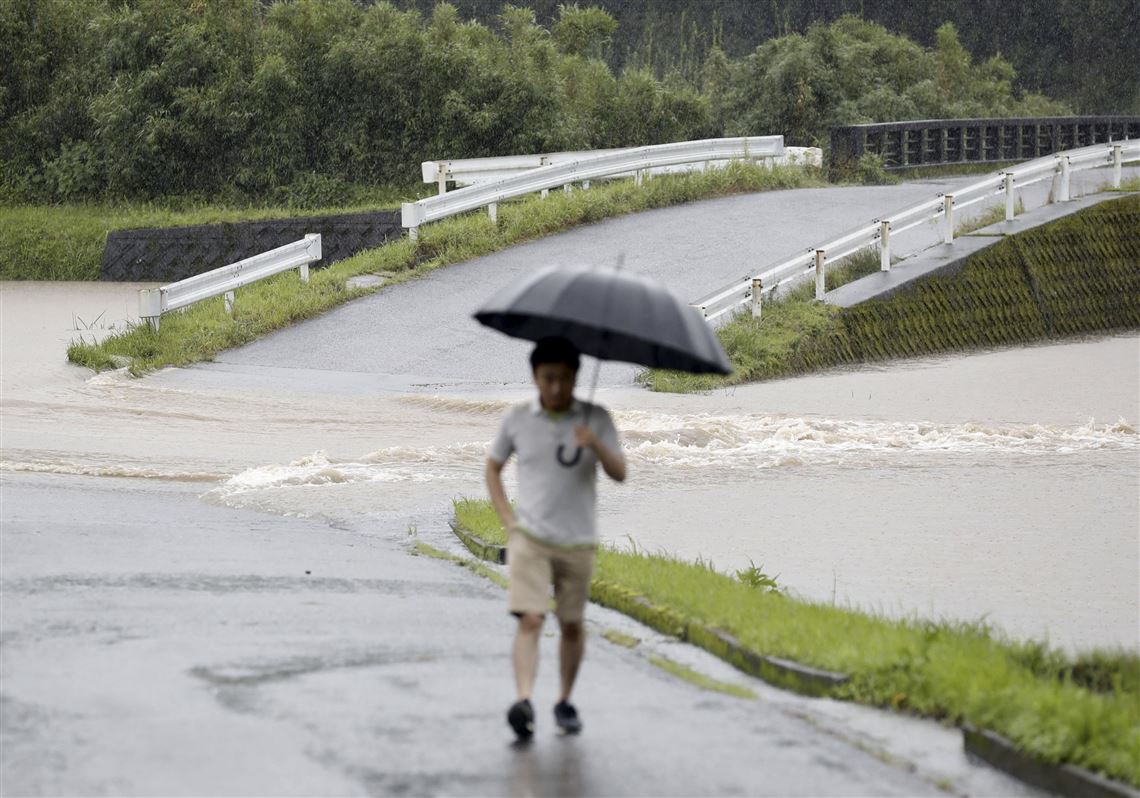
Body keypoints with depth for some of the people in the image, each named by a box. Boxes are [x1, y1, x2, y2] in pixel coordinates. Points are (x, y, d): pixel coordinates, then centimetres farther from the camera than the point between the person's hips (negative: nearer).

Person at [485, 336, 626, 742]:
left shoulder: (596, 419, -2)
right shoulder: (517, 419, 0)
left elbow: (619, 474, -11)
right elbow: (493, 468, 14)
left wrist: (596, 445, -31)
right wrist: (508, 521, 2)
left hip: (577, 542, 1)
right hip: (530, 538, -1)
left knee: (572, 626, 10)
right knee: (530, 620, -17)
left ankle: (565, 701, 26)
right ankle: (523, 701, -29)